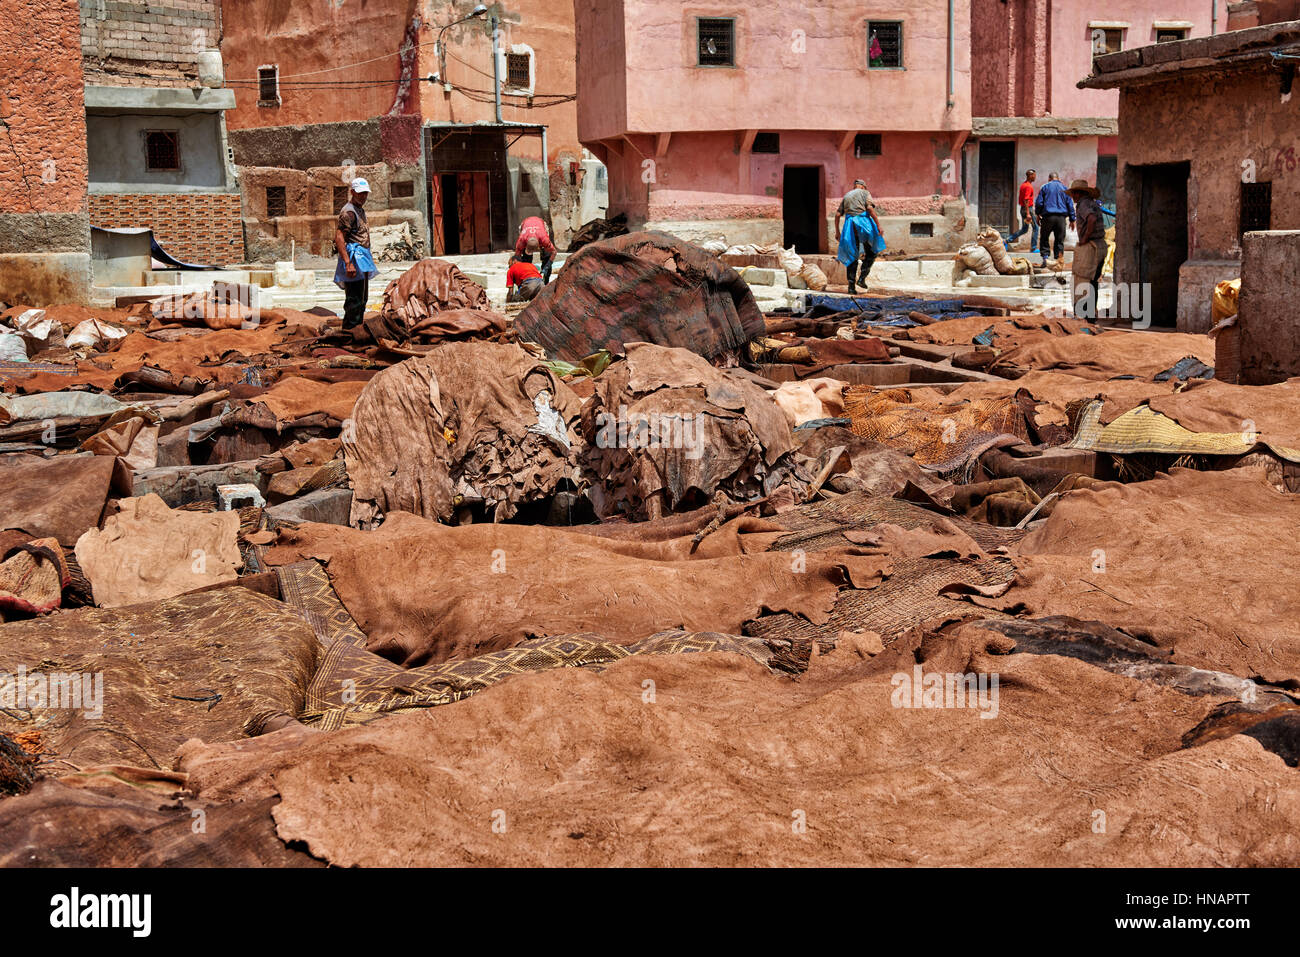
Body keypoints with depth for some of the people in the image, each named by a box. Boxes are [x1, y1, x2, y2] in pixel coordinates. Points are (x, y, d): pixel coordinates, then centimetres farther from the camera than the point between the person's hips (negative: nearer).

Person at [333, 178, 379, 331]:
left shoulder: (360, 210, 18)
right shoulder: (348, 212, -13)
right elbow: (339, 237, -22)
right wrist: (348, 263, -29)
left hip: (362, 260, 10)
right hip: (354, 257, -10)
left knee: (362, 299, 16)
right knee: (354, 301, -11)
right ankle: (349, 332, -9)